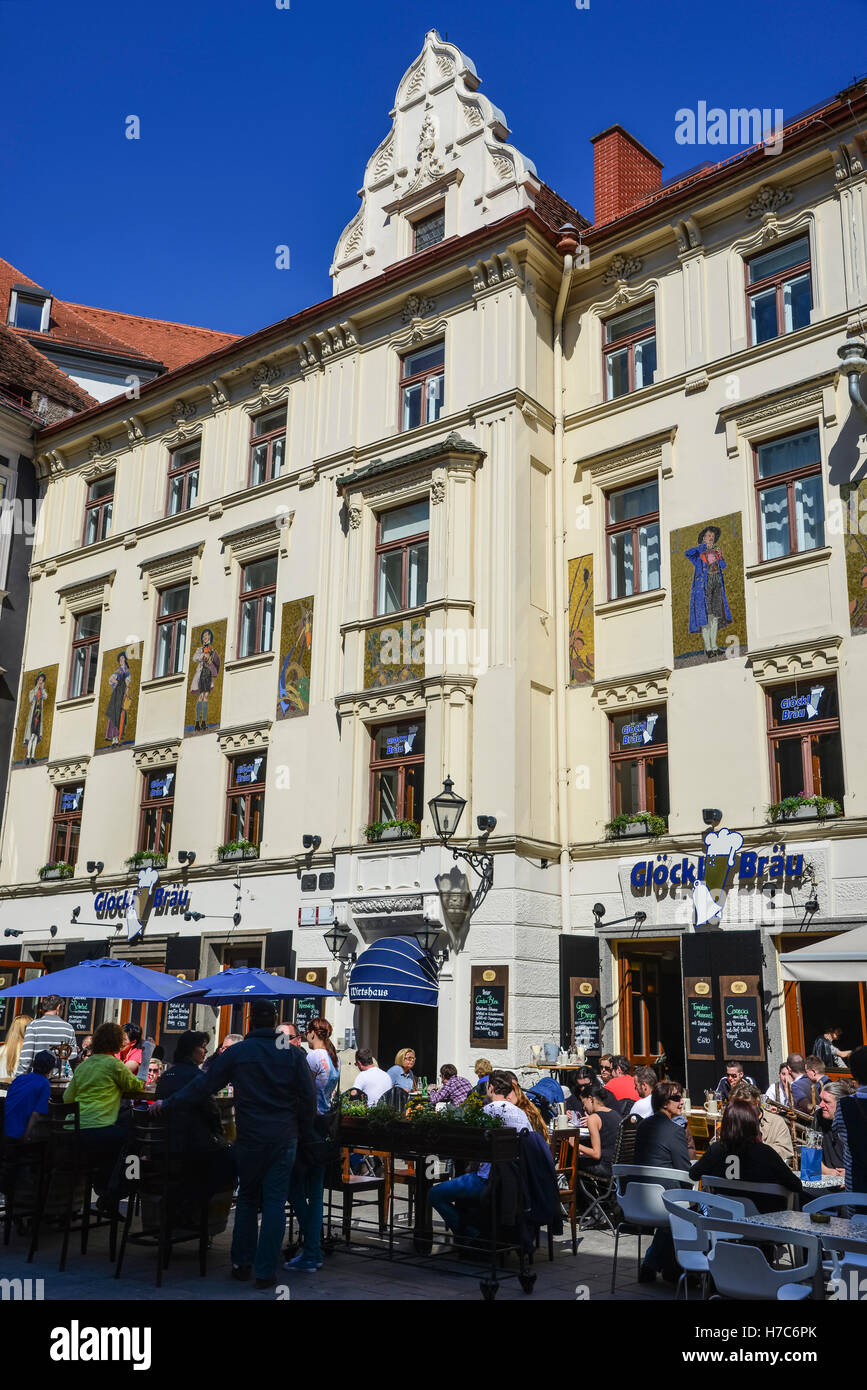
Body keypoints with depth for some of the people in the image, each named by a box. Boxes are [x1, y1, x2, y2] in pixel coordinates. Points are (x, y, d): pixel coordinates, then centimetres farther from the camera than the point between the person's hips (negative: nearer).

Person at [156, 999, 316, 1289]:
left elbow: (204, 1085, -1)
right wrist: (304, 1135, 11)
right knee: (274, 1202, 4)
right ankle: (265, 1272, 3)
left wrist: (169, 1103, 10)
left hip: (250, 1138, 0)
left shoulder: (237, 1053, -3)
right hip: (284, 1139, 0)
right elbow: (309, 1097, 0)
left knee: (247, 1198, 17)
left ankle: (241, 1263, 20)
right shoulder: (292, 1053, 0)